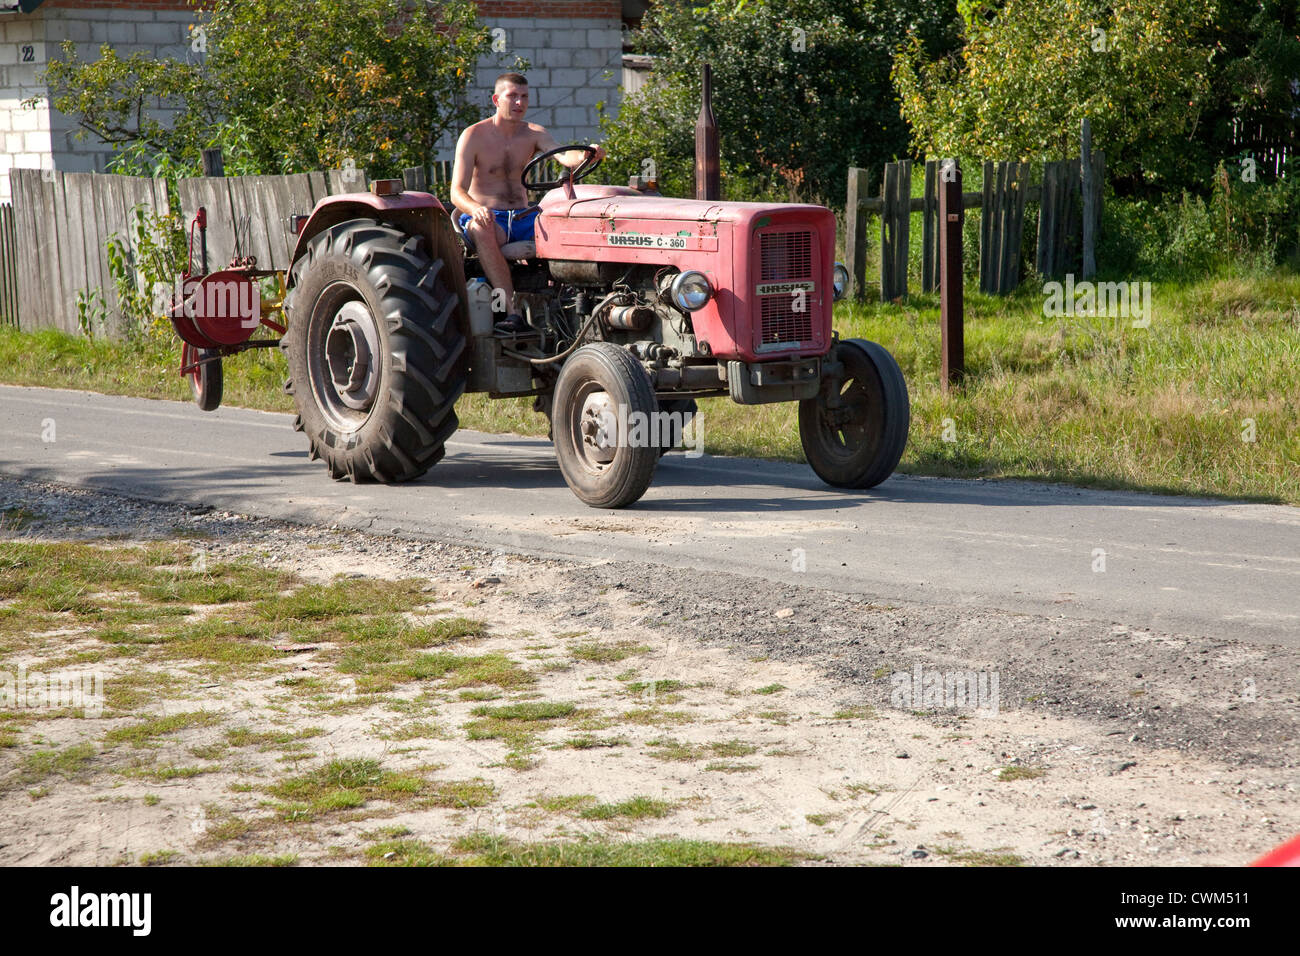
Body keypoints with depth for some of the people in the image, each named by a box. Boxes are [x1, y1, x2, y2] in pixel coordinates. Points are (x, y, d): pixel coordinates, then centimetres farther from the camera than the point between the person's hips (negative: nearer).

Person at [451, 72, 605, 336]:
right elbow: (457, 192, -11)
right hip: (487, 216, -3)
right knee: (481, 230, -40)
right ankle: (513, 313, -46)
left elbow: (563, 155, -12)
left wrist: (585, 156, -37)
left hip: (522, 217, 3)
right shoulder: (473, 137, -4)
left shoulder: (533, 134, 7)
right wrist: (475, 209, -35)